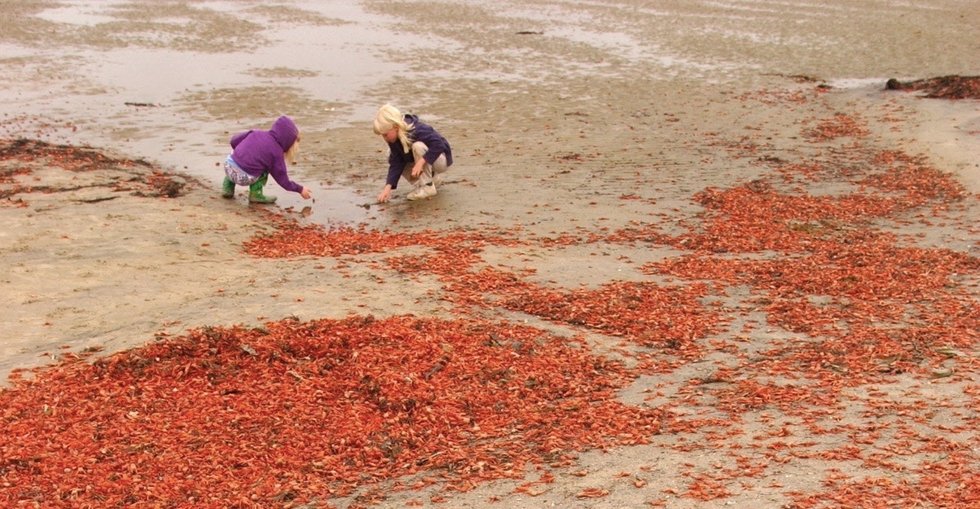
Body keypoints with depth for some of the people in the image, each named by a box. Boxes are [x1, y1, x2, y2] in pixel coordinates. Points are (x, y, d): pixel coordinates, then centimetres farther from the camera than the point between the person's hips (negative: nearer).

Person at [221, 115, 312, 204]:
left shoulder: (256, 133, 11)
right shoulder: (277, 152, -1)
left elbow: (234, 140, 16)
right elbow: (282, 179, 4)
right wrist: (300, 189, 16)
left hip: (228, 166, 6)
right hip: (244, 178, -6)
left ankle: (228, 189, 27)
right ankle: (256, 194, 4)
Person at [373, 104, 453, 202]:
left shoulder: (417, 130, -33)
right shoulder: (393, 140, -11)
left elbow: (439, 145, -39)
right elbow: (396, 163, -13)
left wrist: (421, 162, -45)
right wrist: (388, 187, -24)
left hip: (441, 160, -8)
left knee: (418, 146, -34)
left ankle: (427, 186, -21)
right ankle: (430, 177, 7)